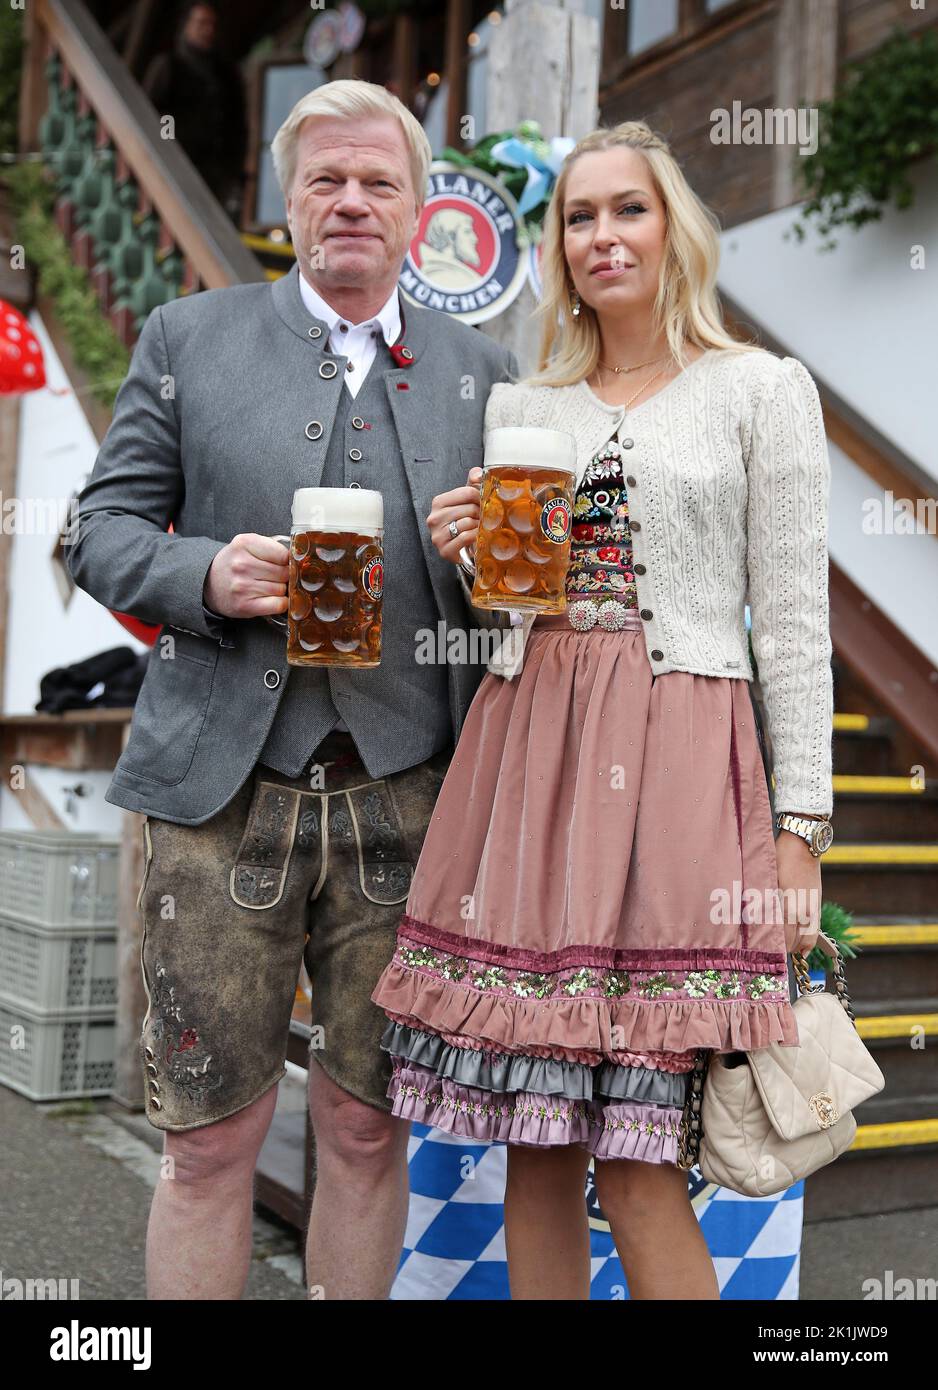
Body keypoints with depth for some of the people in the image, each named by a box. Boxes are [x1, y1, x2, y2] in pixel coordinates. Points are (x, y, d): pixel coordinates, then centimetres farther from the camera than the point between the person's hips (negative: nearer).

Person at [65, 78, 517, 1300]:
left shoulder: (482, 370, 13)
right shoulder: (188, 338, 9)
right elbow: (105, 527, 7)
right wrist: (207, 576, -13)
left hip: (401, 797, 2)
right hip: (224, 789, -1)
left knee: (369, 1128, 11)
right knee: (211, 1137, 6)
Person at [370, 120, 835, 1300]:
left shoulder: (763, 388, 5)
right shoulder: (518, 404, 16)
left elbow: (794, 622, 0)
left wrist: (799, 830, -6)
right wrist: (463, 557, -2)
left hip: (674, 760, -4)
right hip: (525, 754, 4)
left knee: (637, 1167, -5)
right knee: (534, 1149, 7)